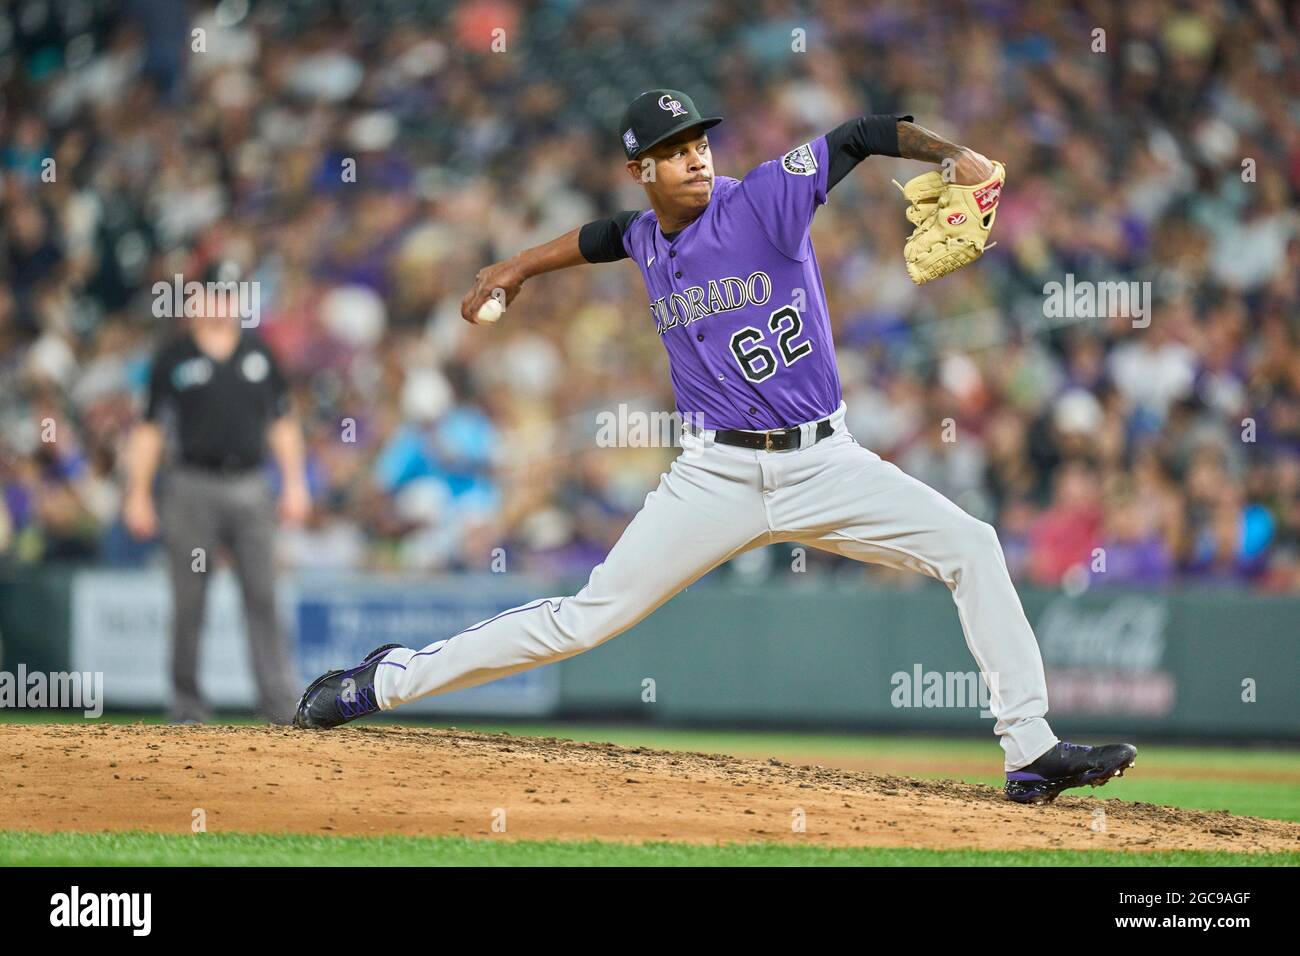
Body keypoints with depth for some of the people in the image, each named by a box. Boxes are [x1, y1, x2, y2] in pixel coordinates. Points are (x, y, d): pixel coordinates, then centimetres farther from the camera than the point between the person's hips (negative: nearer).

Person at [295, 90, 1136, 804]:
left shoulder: (766, 198, -8)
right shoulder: (649, 239, 6)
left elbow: (864, 135, -16)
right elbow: (610, 235, 31)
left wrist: (953, 155, -32)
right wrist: (521, 267, 34)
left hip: (824, 464, -1)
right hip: (718, 476, 1)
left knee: (971, 547, -18)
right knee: (588, 618, -3)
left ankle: (1032, 754, -15)